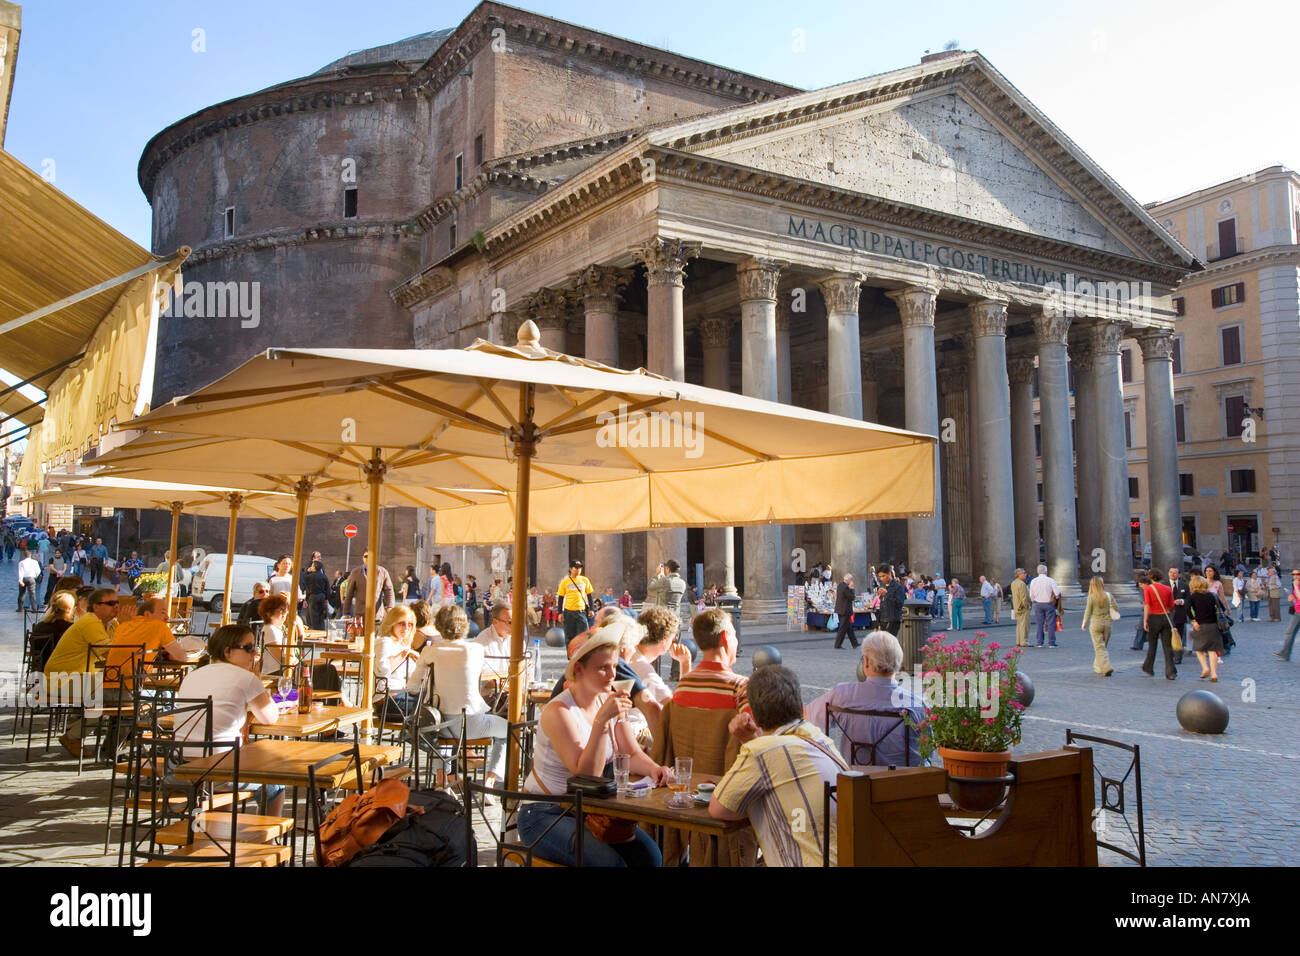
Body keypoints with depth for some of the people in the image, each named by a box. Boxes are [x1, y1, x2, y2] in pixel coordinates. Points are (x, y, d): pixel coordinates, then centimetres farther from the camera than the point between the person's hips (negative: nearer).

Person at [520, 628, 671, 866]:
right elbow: (587, 775, -25)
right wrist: (601, 720, -35)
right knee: (610, 862, -27)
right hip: (545, 815, -6)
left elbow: (631, 754, 3)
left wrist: (653, 769, -19)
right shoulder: (558, 712, -20)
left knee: (649, 855, -15)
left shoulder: (610, 701, 2)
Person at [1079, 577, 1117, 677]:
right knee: (1102, 647, 17)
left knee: (1099, 648, 1)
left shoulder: (1091, 597, -11)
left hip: (1096, 623, -4)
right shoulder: (1108, 595, -2)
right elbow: (1116, 608, 0)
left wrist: (1084, 624, 7)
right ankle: (1098, 667, 26)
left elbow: (1088, 612, -6)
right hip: (1107, 623, 4)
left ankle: (1107, 668, -12)